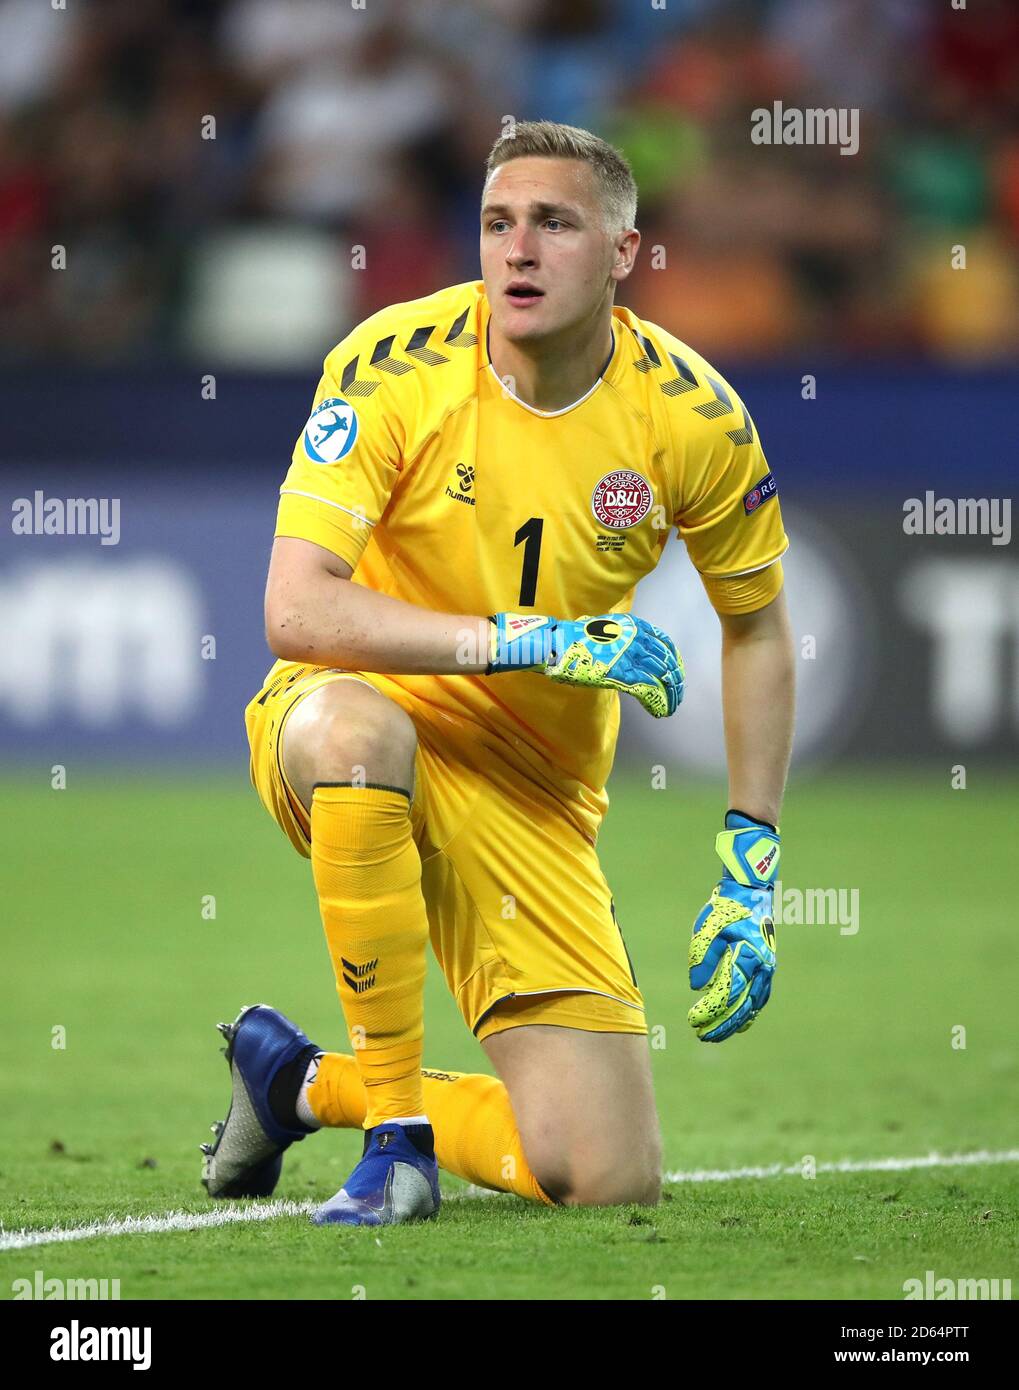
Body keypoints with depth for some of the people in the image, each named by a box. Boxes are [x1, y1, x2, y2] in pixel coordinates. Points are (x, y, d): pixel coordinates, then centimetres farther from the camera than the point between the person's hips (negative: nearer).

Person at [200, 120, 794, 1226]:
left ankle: (302, 1082, 17)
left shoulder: (691, 417, -8)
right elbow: (296, 611, -26)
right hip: (354, 718, -3)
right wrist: (533, 641, -33)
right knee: (357, 726, -43)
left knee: (610, 1181, -10)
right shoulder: (395, 367, -16)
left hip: (535, 799, 3)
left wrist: (748, 870, 3)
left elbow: (757, 629, 9)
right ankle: (395, 1122, -24)